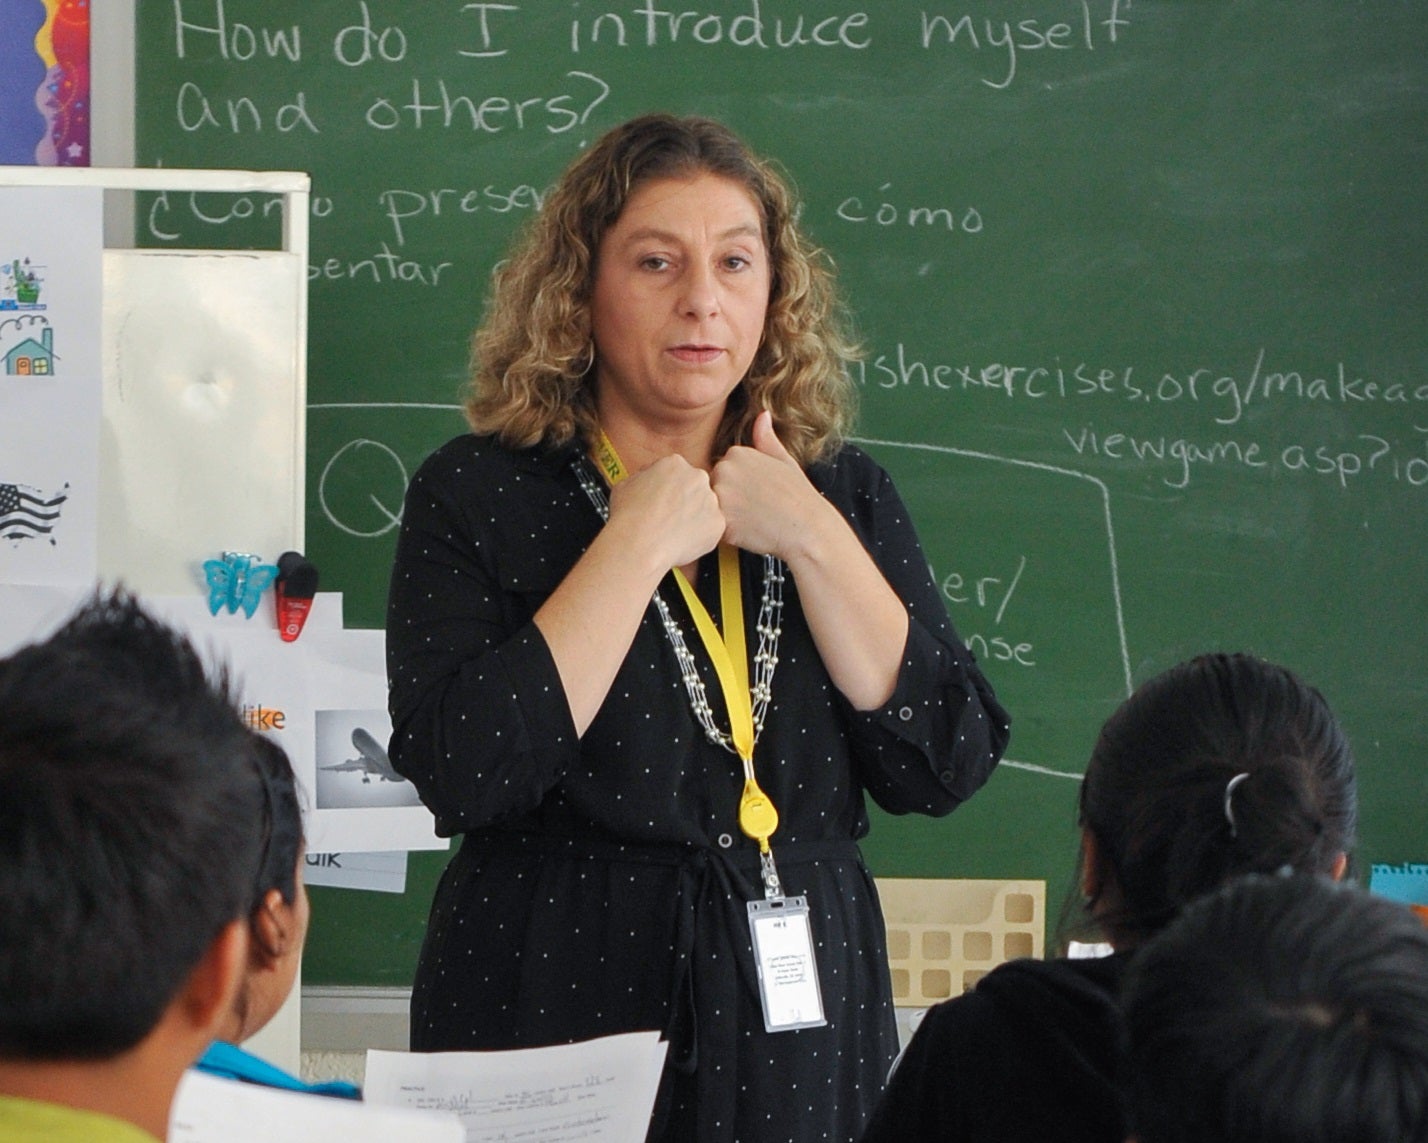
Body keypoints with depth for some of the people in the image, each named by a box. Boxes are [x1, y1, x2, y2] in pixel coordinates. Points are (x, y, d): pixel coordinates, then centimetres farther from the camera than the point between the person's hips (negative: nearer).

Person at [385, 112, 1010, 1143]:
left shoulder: (844, 495, 8)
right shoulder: (475, 496, -3)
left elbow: (946, 766, -2)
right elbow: (462, 773, -17)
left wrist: (810, 538, -9)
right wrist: (638, 544, -14)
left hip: (800, 1019, 3)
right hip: (562, 1010, -3)